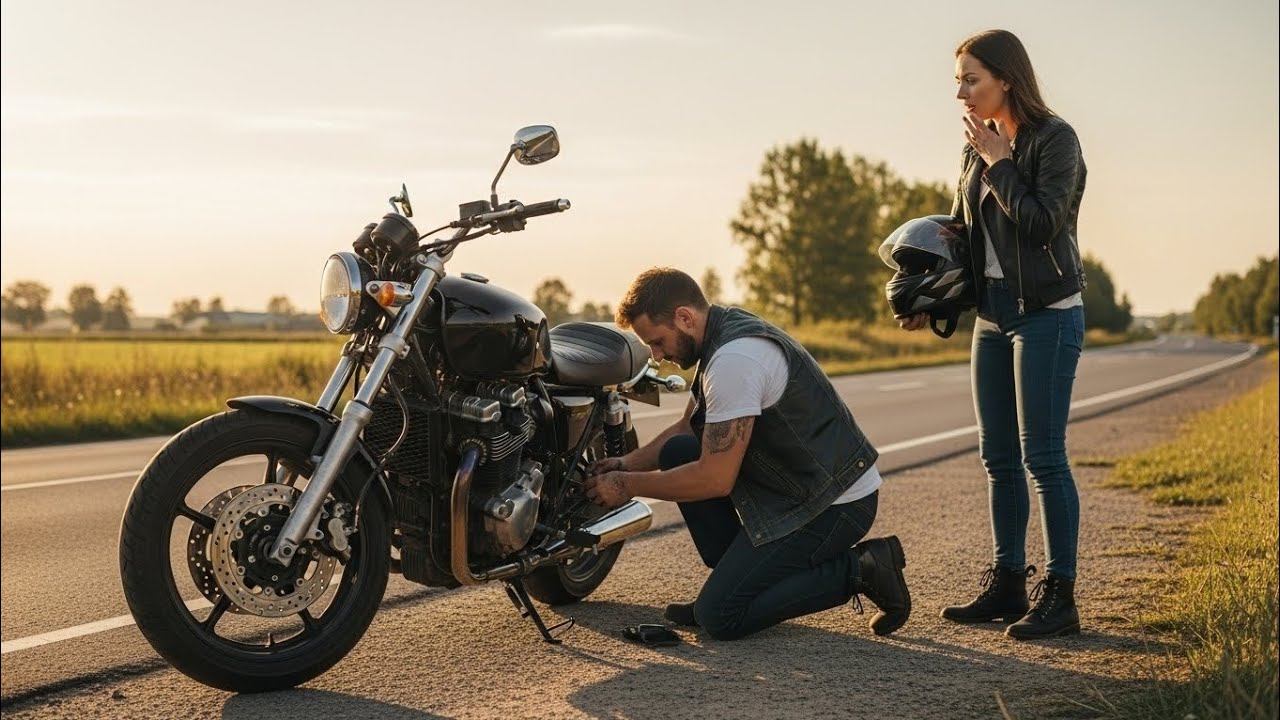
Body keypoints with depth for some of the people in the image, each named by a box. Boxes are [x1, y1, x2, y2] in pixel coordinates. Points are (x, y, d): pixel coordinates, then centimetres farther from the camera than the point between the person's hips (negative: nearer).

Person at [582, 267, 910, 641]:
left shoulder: (734, 360, -24)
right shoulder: (726, 334, 8)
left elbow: (715, 481, -23)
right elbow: (686, 427, 22)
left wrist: (629, 486, -10)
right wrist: (625, 463, 9)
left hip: (833, 505, -10)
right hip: (798, 486, 10)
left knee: (719, 616, -11)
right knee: (676, 453, 6)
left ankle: (859, 569, -4)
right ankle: (734, 579, 9)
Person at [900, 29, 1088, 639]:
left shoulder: (1054, 138, -9)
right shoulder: (978, 147, 11)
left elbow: (1043, 225, -20)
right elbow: (957, 232, 16)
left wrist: (999, 163, -12)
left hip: (1046, 314, -7)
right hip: (993, 314, 8)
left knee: (1042, 455, -8)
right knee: (998, 457, 9)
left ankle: (1060, 596, -2)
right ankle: (1007, 584, 17)